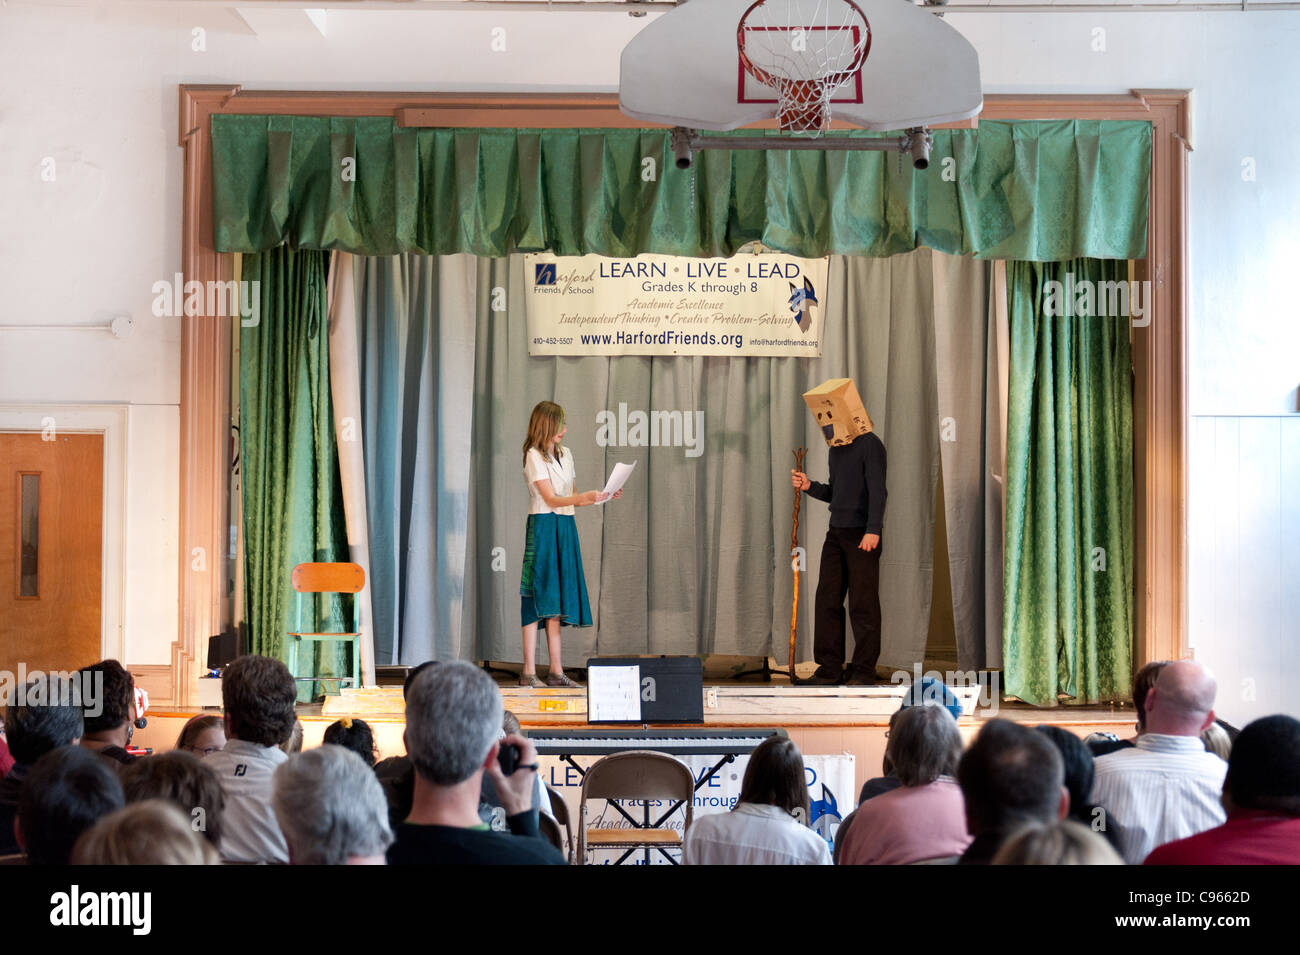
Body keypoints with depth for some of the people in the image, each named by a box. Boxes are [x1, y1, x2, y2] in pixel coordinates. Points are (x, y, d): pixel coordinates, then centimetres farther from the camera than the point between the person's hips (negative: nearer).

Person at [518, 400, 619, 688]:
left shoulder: (565, 454, 16)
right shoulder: (534, 456, -7)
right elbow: (551, 499, -15)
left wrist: (603, 496, 8)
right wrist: (583, 498, -28)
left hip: (565, 528, 7)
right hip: (543, 527, -7)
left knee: (557, 600, 6)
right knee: (538, 599, -9)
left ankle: (556, 671, 7)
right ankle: (528, 673, -8)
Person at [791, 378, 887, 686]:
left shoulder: (869, 444, -7)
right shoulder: (836, 449, 17)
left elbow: (877, 490, -15)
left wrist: (873, 530, -24)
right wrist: (810, 486, 6)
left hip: (862, 535, -8)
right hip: (837, 533, 8)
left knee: (863, 604, -4)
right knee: (827, 600, 5)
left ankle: (864, 670, 2)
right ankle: (829, 669, 10)